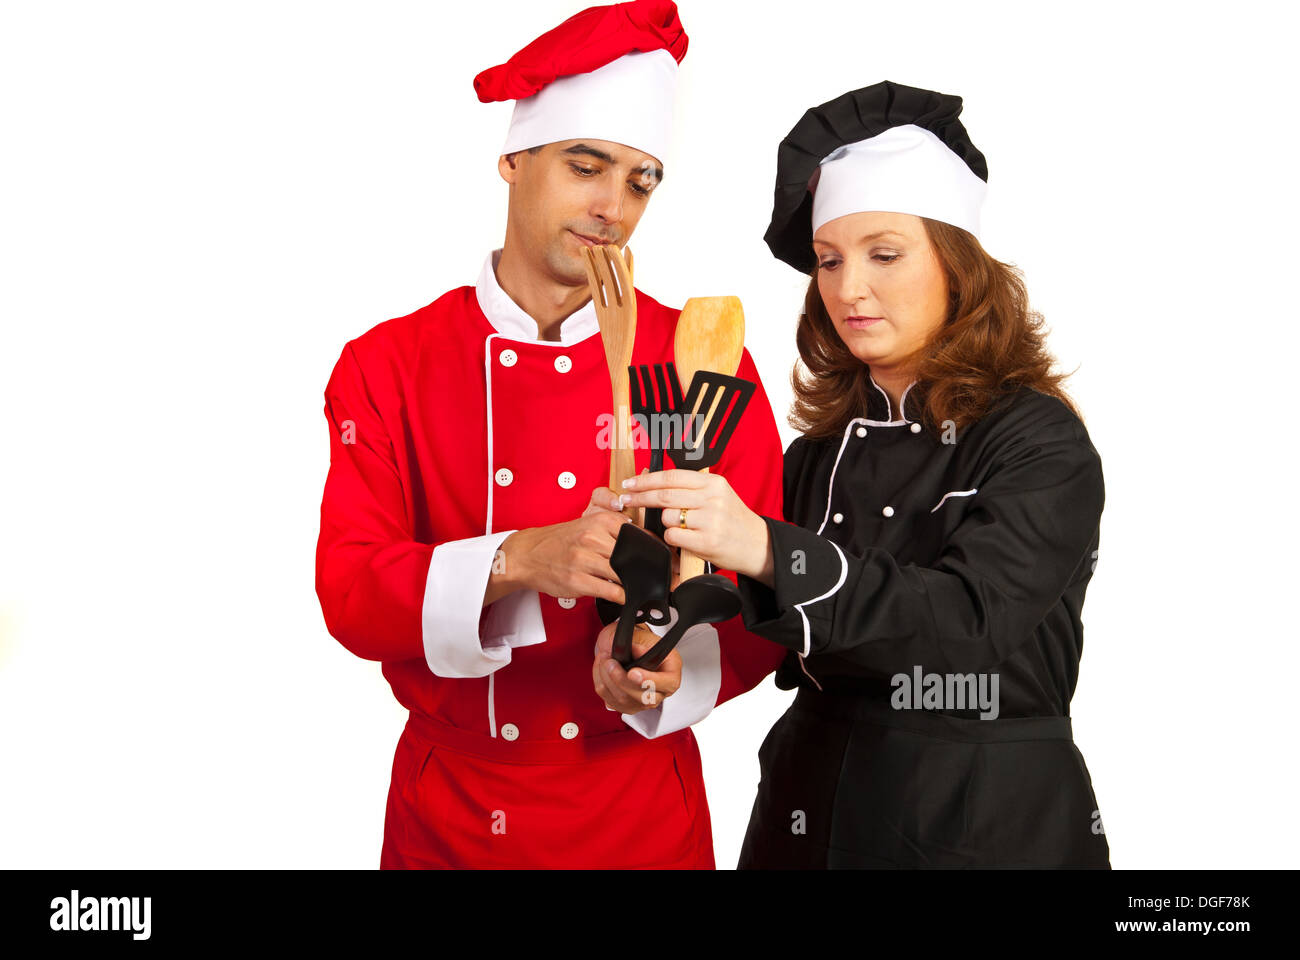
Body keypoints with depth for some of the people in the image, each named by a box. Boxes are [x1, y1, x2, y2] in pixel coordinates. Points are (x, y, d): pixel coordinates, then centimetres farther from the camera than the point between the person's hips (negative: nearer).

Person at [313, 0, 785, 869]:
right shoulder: (387, 366, -5)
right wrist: (515, 561, -30)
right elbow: (350, 592, -12)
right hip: (451, 818, 1)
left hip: (642, 816, 0)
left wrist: (668, 671, -24)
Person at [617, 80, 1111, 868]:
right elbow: (787, 647, 9)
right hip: (814, 810, 5)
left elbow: (969, 618, -28)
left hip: (994, 827, -5)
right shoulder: (821, 452, 5)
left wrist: (766, 550, -39)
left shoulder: (1042, 444, -12)